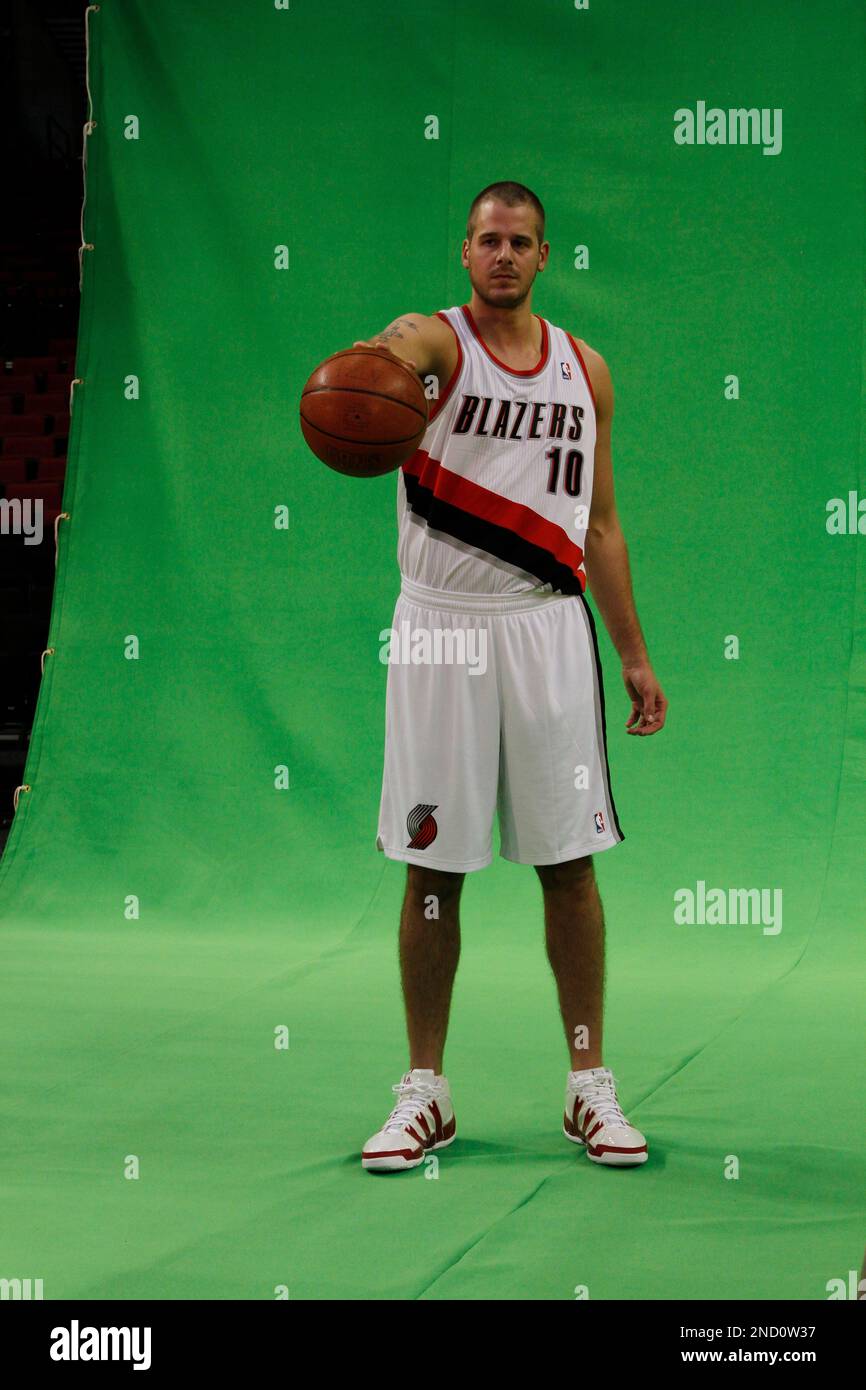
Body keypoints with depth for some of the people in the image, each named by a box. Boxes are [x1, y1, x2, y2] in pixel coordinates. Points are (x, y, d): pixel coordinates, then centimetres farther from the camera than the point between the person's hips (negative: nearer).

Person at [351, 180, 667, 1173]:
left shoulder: (586, 370, 10)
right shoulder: (436, 342, -3)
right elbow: (393, 352, -30)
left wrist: (634, 654, 12)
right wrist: (372, 361, -55)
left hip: (547, 626, 3)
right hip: (440, 628, -3)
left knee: (567, 860, 4)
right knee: (432, 866, 3)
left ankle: (589, 1087, 15)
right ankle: (425, 1092, 14)